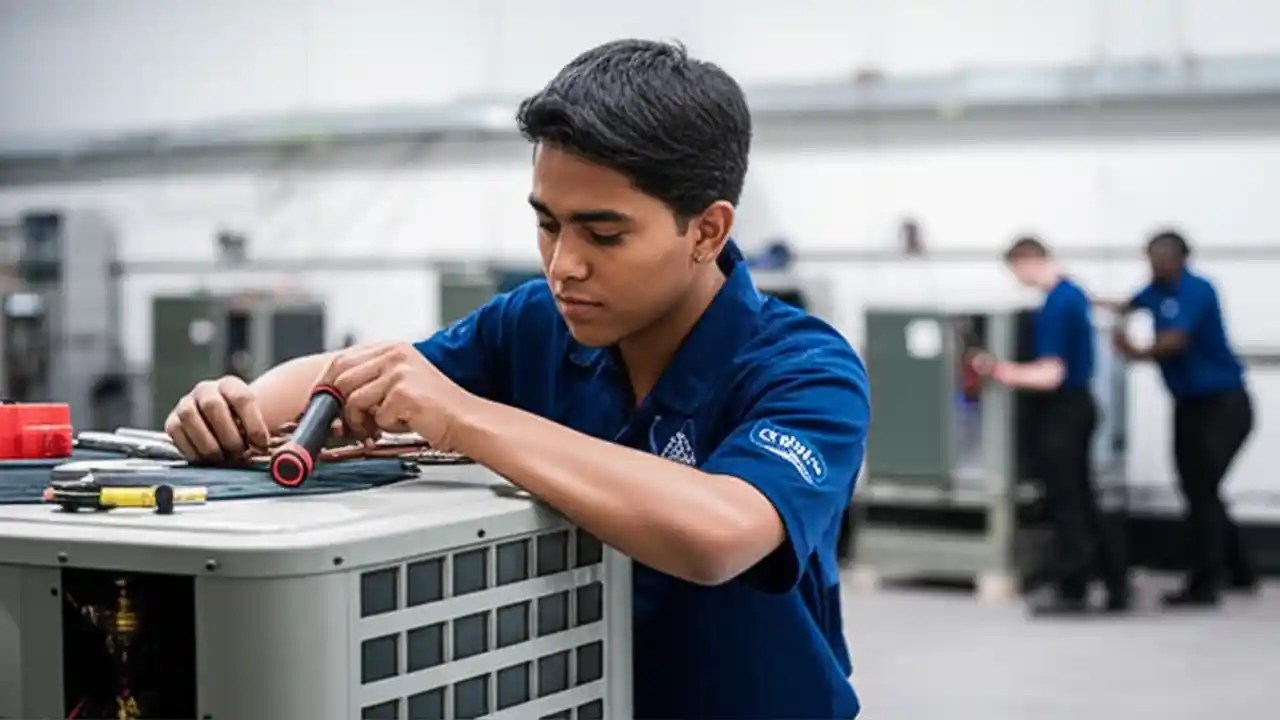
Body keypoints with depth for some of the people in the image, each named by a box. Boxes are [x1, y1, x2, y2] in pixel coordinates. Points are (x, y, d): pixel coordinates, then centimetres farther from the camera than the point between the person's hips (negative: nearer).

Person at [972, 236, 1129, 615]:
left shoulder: (1056, 306, -20)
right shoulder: (1074, 293, 10)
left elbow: (1052, 374, -22)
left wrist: (1006, 373, -12)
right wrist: (1011, 370, 16)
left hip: (1062, 409, -10)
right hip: (1079, 402, 10)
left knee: (1065, 503, -1)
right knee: (1083, 500, 15)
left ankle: (1072, 591, 6)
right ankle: (1116, 586, 19)